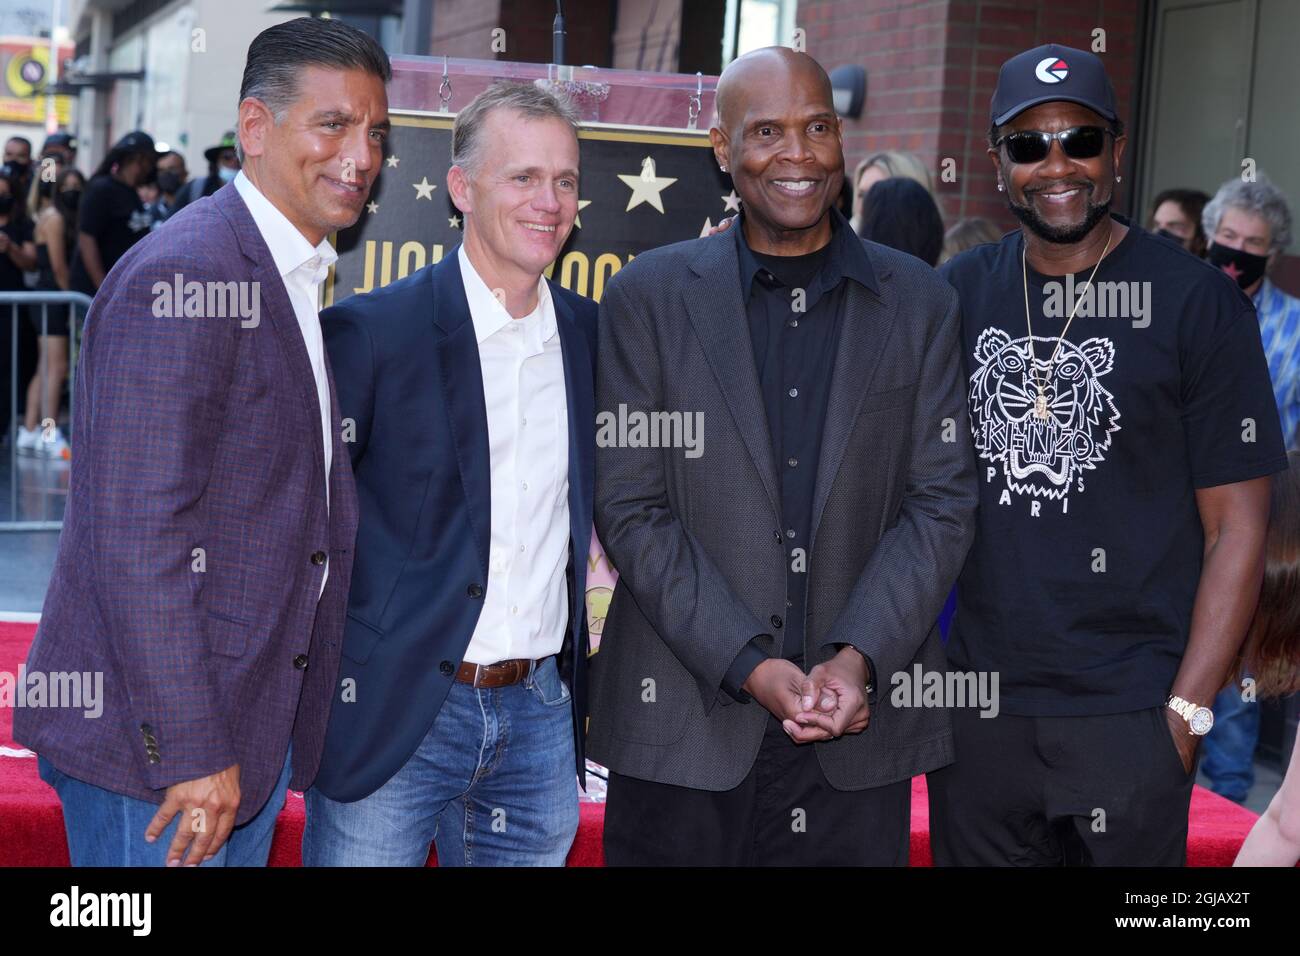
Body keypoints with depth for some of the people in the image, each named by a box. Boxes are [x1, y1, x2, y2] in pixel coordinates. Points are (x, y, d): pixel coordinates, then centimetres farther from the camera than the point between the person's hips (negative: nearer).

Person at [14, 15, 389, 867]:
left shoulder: (291, 285, 14)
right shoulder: (182, 275, -17)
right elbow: (137, 535, -22)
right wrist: (189, 751, -21)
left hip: (254, 734, 9)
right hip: (158, 738, -9)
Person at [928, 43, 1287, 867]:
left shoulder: (1198, 303, -5)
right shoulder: (956, 295, 5)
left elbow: (1237, 525, -5)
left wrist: (1189, 709, -11)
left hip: (1125, 717, -3)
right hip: (976, 705, 4)